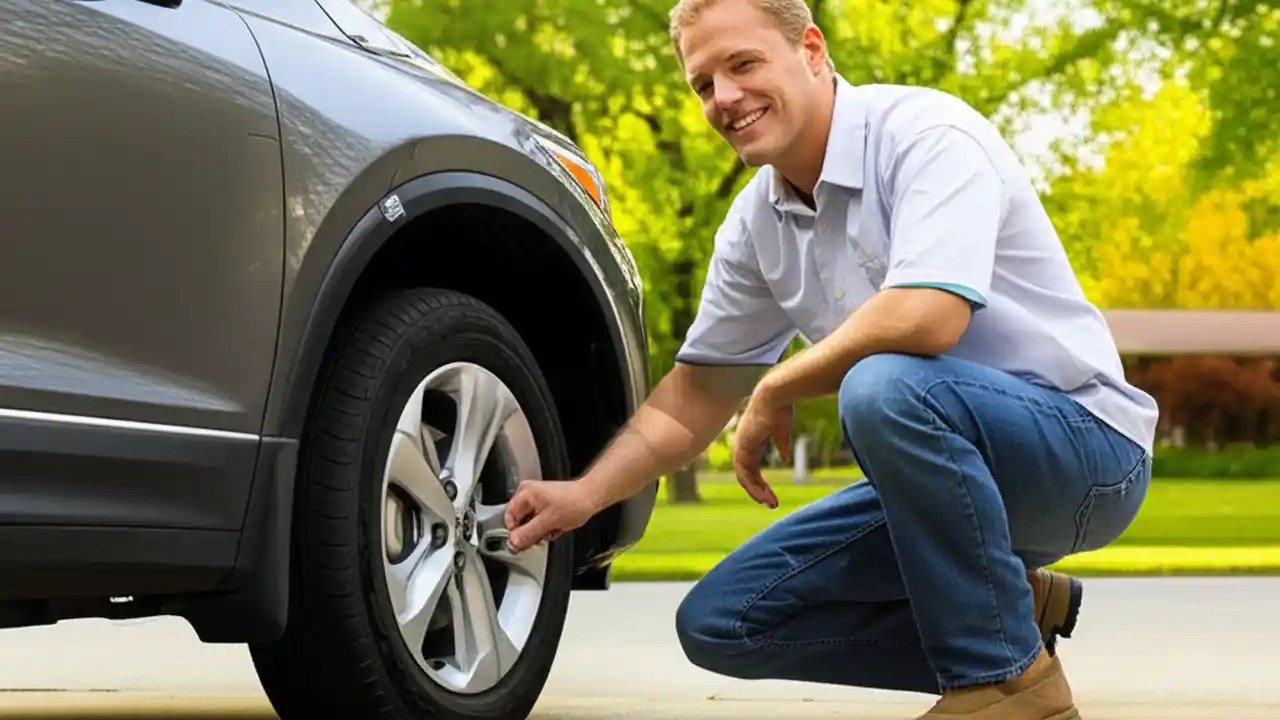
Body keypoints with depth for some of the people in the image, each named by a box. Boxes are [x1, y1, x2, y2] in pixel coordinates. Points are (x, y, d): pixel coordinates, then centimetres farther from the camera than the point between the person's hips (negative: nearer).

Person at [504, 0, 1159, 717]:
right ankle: (1005, 604, 8)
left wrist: (775, 390, -19)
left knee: (884, 384, -37)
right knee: (719, 621, -2)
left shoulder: (926, 134, -18)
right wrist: (585, 494, -1)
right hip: (937, 466, 8)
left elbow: (925, 317, -35)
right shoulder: (756, 222, 5)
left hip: (1084, 443, -8)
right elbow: (697, 394, 14)